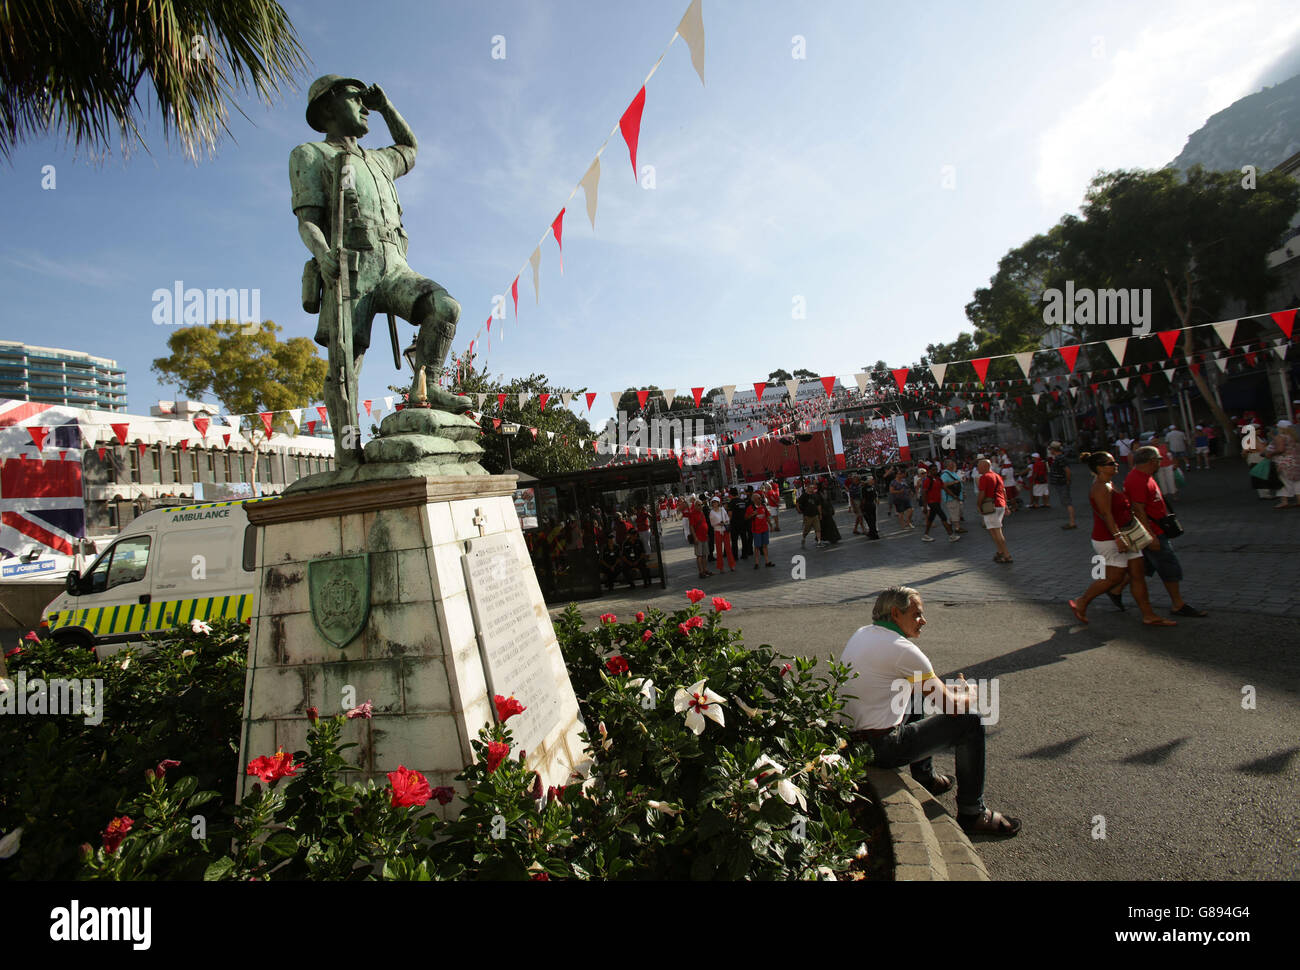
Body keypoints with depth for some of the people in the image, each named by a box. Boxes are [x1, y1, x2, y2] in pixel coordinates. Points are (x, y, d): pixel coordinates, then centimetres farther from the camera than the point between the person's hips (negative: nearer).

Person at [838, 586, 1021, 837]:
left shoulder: (861, 634, 8)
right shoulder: (902, 649, -18)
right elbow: (951, 705, -12)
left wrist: (943, 687, 20)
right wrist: (969, 694, 11)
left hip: (850, 738, 9)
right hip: (881, 748, -9)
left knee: (916, 696, 31)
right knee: (970, 722, 1)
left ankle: (925, 779, 41)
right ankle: (973, 814, 14)